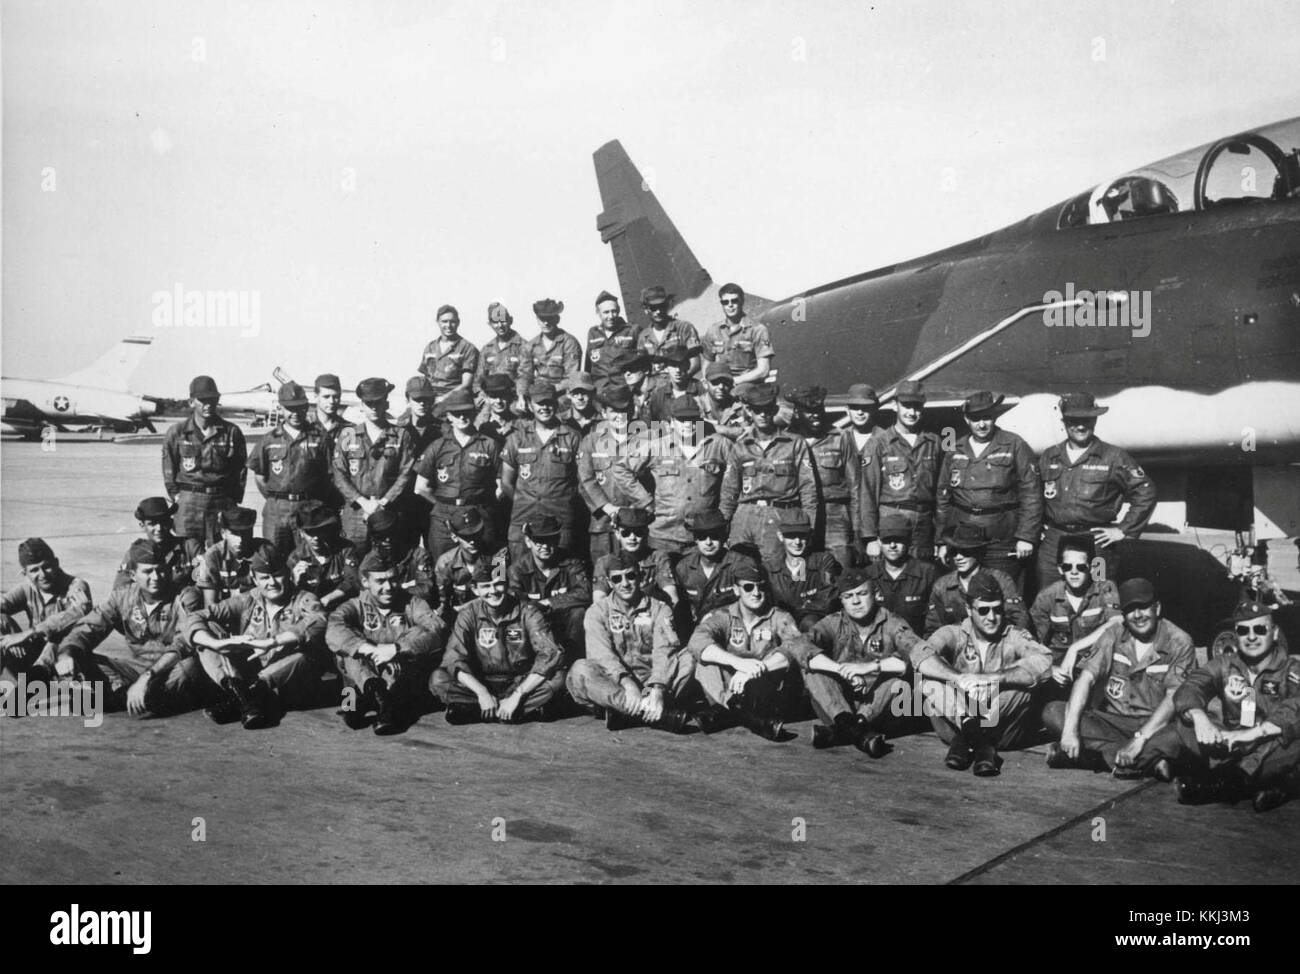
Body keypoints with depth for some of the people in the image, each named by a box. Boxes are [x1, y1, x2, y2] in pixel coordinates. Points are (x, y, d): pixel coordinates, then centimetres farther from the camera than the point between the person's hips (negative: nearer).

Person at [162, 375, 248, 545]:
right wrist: (177, 496, 3)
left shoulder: (232, 432, 4)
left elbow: (241, 469, 8)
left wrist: (233, 501, 4)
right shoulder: (176, 433, 4)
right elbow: (169, 469, 10)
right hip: (188, 501, 0)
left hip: (222, 501, 0)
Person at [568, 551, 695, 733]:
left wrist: (658, 689, -30)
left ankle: (624, 713, -33)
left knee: (687, 660, -23)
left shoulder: (659, 610, 8)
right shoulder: (597, 612, 7)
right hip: (612, 685, 0)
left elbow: (664, 651, -10)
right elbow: (601, 654, -10)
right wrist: (627, 683, -30)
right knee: (579, 669, -31)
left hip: (650, 682, 0)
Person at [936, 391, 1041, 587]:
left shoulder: (1015, 446, 0)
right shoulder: (955, 451, 11)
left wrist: (1026, 537, -10)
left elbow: (1031, 494, -3)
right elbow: (942, 498, 14)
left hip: (1002, 544, -3)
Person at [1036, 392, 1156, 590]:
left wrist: (1124, 530, -1)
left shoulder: (1114, 458, 1)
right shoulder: (1048, 457, 12)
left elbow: (1146, 492, 3)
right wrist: (1039, 528, 12)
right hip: (1052, 543, 3)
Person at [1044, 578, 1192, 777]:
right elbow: (1086, 678, -8)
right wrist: (1070, 728, -24)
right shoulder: (1113, 636, 4)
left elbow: (1174, 698, -15)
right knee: (1052, 712, -20)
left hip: (1155, 724, -4)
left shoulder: (1179, 642, -5)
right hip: (1112, 721, 4)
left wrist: (1140, 738, -29)